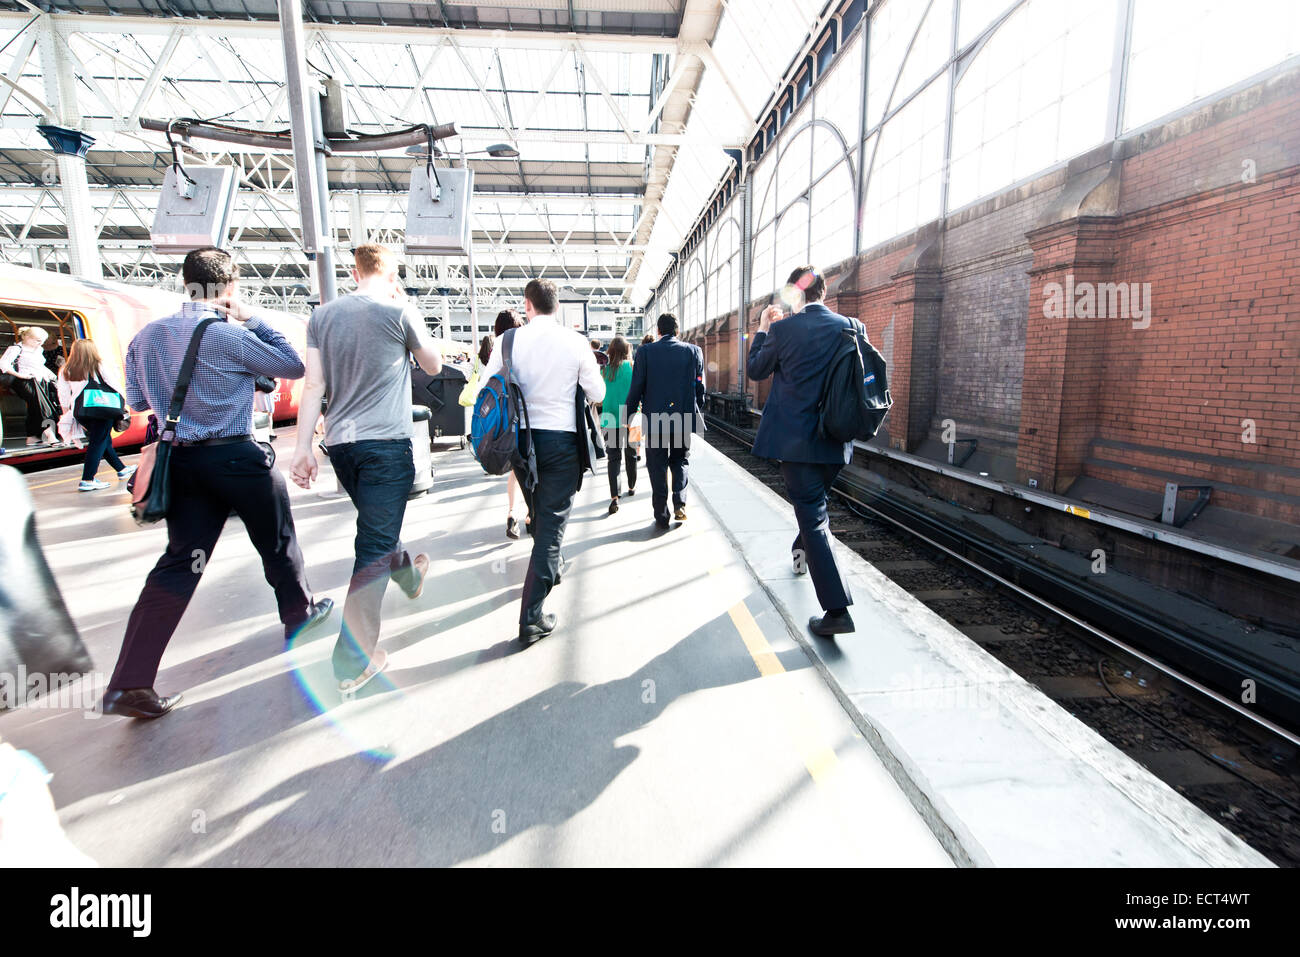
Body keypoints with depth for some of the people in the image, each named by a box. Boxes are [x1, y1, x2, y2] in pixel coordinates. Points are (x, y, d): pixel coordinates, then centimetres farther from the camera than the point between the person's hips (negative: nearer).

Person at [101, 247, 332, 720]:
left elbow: (136, 402, 15)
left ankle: (129, 684, 3)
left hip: (182, 460, 6)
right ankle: (299, 613, 38)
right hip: (236, 456, -6)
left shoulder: (146, 336, 6)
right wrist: (253, 320, 2)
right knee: (277, 542, 17)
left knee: (180, 562, 6)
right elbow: (294, 366, -3)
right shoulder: (230, 336, -14)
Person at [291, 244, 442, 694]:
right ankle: (354, 659, -4)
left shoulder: (324, 314, 8)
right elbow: (434, 365, 9)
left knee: (377, 527, 26)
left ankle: (410, 573, 51)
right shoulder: (399, 312, -6)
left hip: (340, 442, 6)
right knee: (374, 546, -5)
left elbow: (313, 383, 3)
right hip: (387, 442, -6)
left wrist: (303, 446, 4)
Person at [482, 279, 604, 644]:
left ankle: (549, 569, 50)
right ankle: (531, 618, -1)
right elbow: (597, 394, 0)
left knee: (537, 514, 25)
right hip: (561, 439, -3)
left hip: (521, 437, 3)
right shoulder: (576, 342, -6)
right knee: (552, 523, 0)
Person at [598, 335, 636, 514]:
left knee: (613, 458, 0)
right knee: (631, 455, 17)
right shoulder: (631, 366, -4)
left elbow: (601, 396, 7)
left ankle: (614, 497, -11)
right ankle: (631, 487, 34)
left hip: (610, 419, 1)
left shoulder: (605, 370, 1)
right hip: (629, 418, -1)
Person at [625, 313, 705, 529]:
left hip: (655, 420, -1)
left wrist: (628, 415, 5)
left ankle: (661, 515, 11)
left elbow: (636, 388, -4)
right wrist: (695, 411, 17)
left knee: (657, 467, 8)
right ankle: (680, 503, 1)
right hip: (684, 420, 2)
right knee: (680, 461, 18)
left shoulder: (645, 351, -4)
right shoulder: (694, 351, 1)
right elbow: (700, 388, 2)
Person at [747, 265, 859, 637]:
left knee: (812, 514, -3)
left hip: (795, 438, -5)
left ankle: (837, 610, -6)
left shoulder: (783, 329, -10)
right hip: (836, 440, 5)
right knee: (817, 501, 28)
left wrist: (762, 330, 17)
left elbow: (756, 371, 4)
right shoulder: (851, 327, 2)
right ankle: (802, 552, 53)